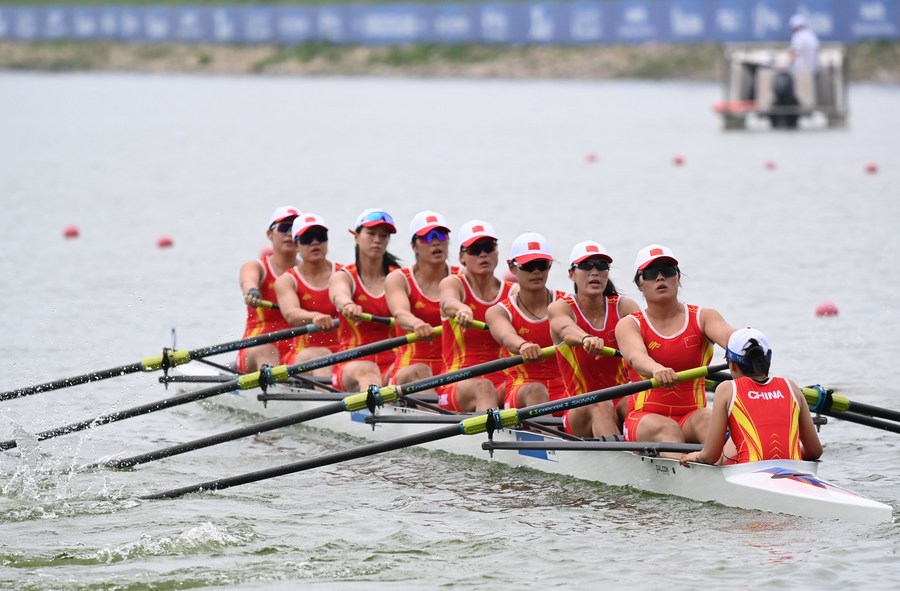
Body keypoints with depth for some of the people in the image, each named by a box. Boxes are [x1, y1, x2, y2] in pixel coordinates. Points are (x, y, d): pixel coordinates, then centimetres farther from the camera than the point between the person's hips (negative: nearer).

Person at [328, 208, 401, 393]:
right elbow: (340, 296, -19)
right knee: (366, 370, -36)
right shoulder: (342, 277, 7)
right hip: (352, 363, -3)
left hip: (392, 362, 3)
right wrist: (349, 306, -44)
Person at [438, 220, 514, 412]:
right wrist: (462, 309, -46)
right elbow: (448, 302, -21)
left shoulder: (512, 292, 14)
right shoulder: (453, 283, 3)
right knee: (483, 388, -37)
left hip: (502, 384, 3)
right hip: (456, 385, -3)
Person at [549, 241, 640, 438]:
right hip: (579, 411, -2)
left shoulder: (624, 307, 4)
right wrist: (586, 339, -53)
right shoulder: (560, 308, -2)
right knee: (601, 405, -34)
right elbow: (567, 329, -28)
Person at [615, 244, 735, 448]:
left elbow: (726, 334, -15)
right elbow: (636, 357, -19)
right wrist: (657, 370, -46)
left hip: (691, 415, 1)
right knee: (667, 429, -34)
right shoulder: (629, 325, 5)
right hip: (645, 418, -1)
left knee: (705, 419, -33)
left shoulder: (703, 317, 9)